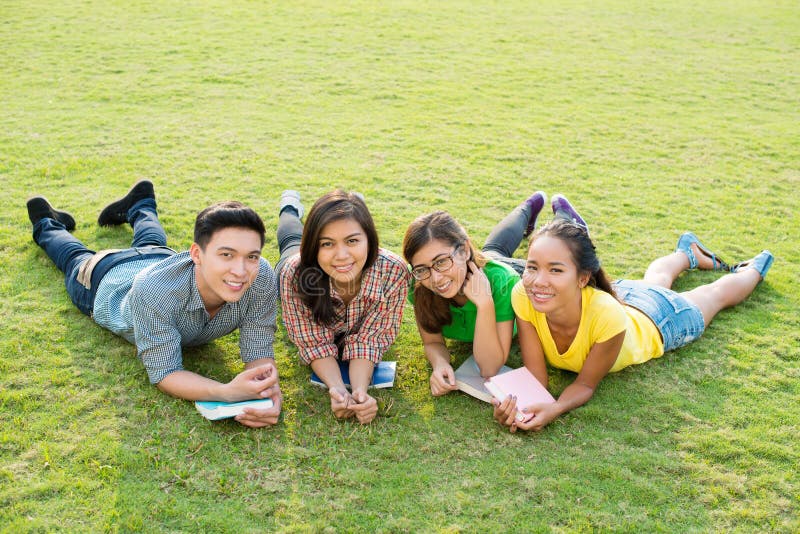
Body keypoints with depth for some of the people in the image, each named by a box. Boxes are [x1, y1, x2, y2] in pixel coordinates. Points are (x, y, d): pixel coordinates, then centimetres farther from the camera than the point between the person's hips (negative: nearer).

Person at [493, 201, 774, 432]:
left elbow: (586, 384, -33)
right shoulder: (523, 297, -41)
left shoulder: (607, 315, -49)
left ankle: (753, 268, 61)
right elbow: (536, 376, -32)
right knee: (656, 281, 37)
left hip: (659, 320, -3)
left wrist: (554, 409, -53)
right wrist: (517, 403, -54)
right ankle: (689, 251, 68)